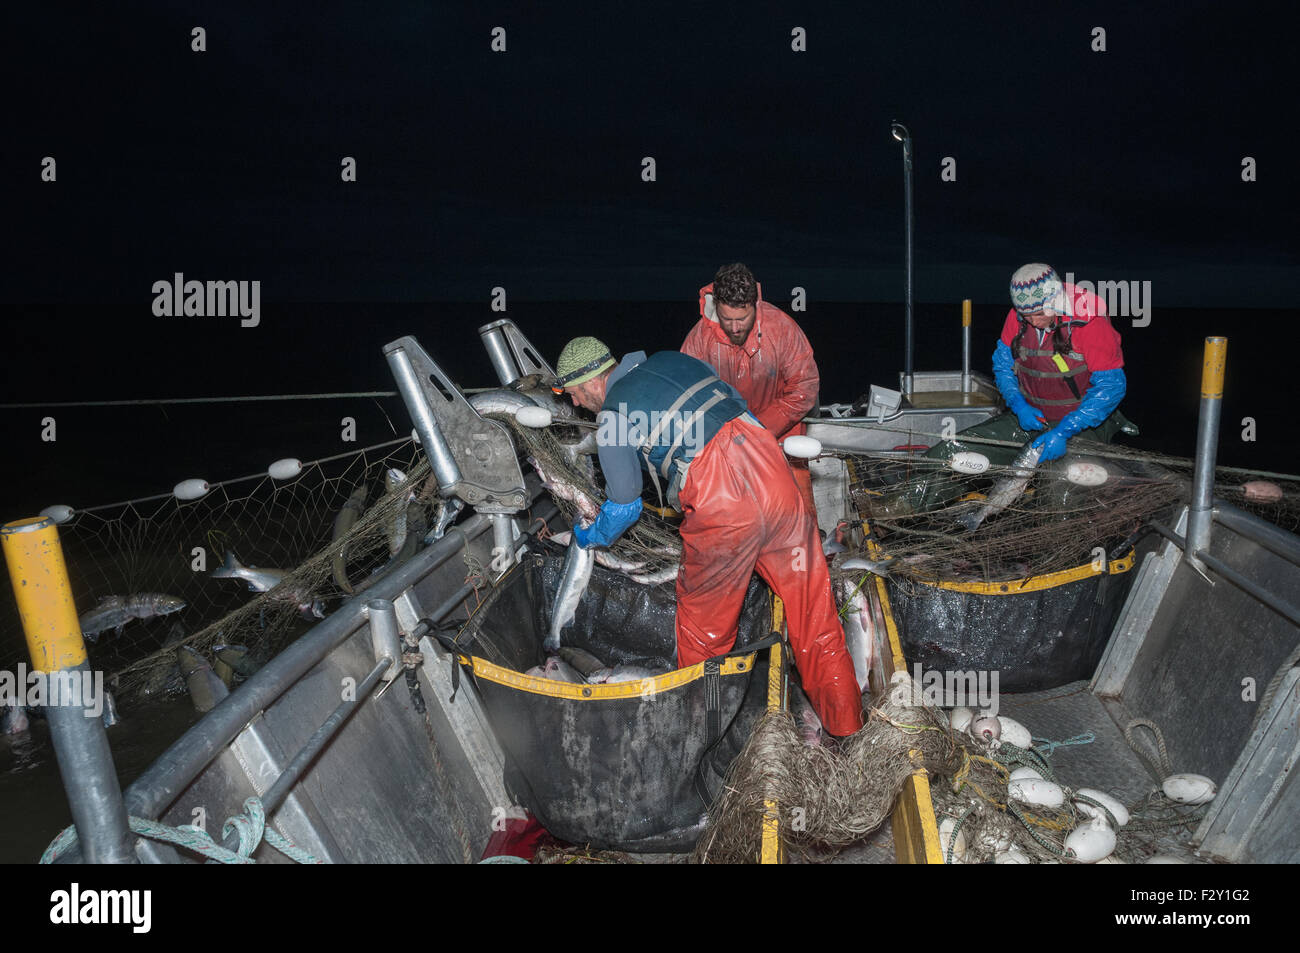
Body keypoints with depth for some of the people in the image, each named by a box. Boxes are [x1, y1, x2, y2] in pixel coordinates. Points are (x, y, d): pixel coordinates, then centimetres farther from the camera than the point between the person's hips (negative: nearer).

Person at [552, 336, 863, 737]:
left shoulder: (611, 420, 6)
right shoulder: (670, 360, 21)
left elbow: (624, 508, 17)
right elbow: (736, 401, 28)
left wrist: (589, 537, 37)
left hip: (723, 507, -6)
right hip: (775, 474, 6)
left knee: (703, 628, 18)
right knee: (813, 614, 14)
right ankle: (848, 732, 25)